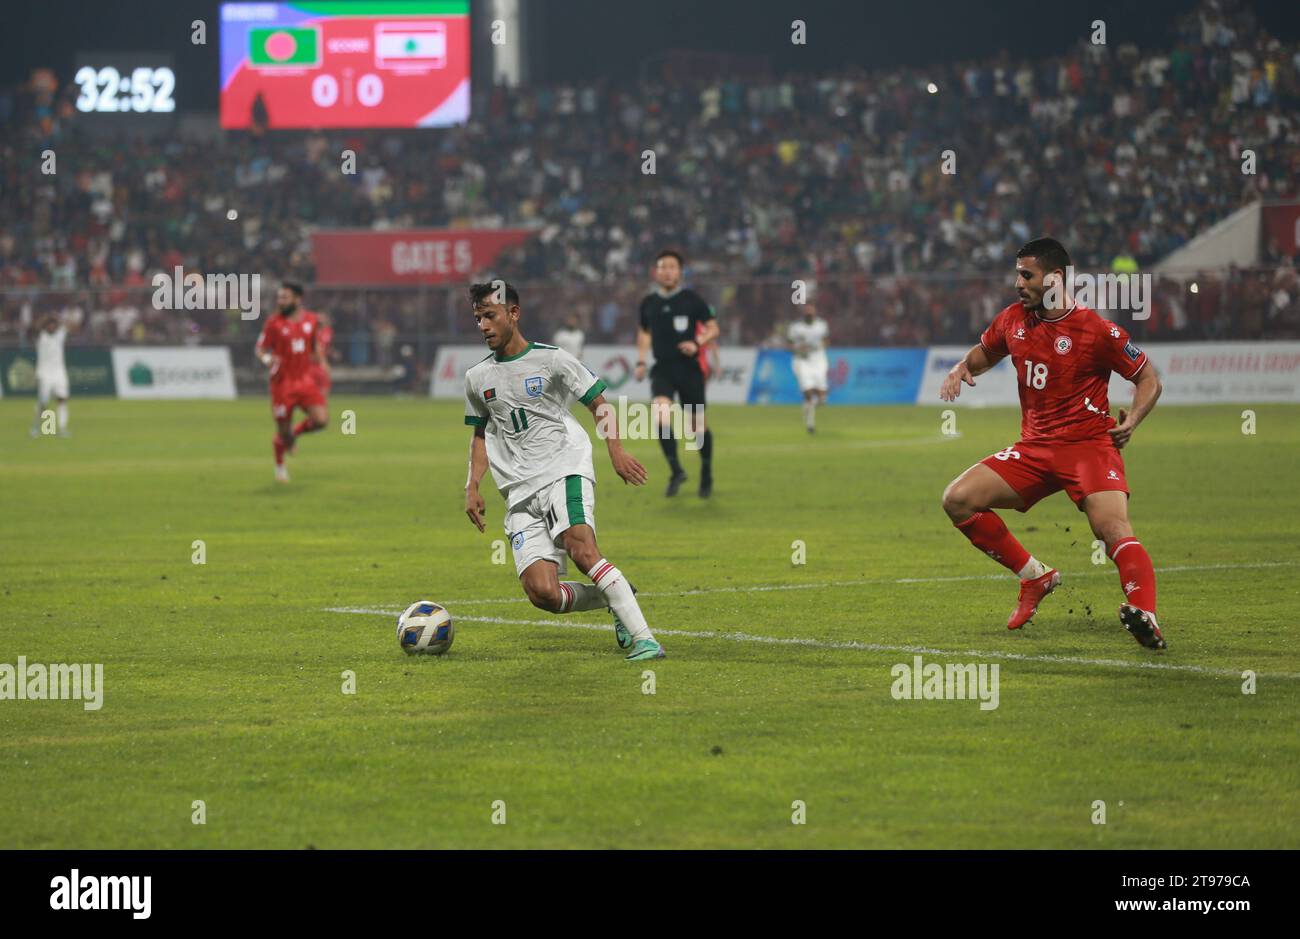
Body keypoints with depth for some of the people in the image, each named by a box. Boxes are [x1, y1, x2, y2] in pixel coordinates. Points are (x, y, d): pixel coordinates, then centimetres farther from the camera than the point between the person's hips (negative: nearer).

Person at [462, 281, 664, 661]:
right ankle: (616, 598, 12)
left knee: (581, 549, -31)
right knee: (542, 593, -15)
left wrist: (615, 449, -12)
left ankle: (643, 639, -31)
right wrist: (472, 486, 12)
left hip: (565, 471, -4)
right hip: (520, 493, 4)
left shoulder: (552, 359, 2)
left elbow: (600, 405, 5)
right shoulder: (477, 378, 15)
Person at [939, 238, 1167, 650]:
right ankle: (1035, 577, 3)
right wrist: (961, 369, 5)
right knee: (957, 499, -8)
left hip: (1089, 443, -6)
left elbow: (1149, 379, -2)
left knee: (1113, 528, -29)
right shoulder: (1013, 320, 6)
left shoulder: (1095, 330, -11)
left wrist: (1131, 422, -19)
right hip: (1034, 447, 6)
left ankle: (1144, 613, -43)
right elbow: (984, 353, 27)